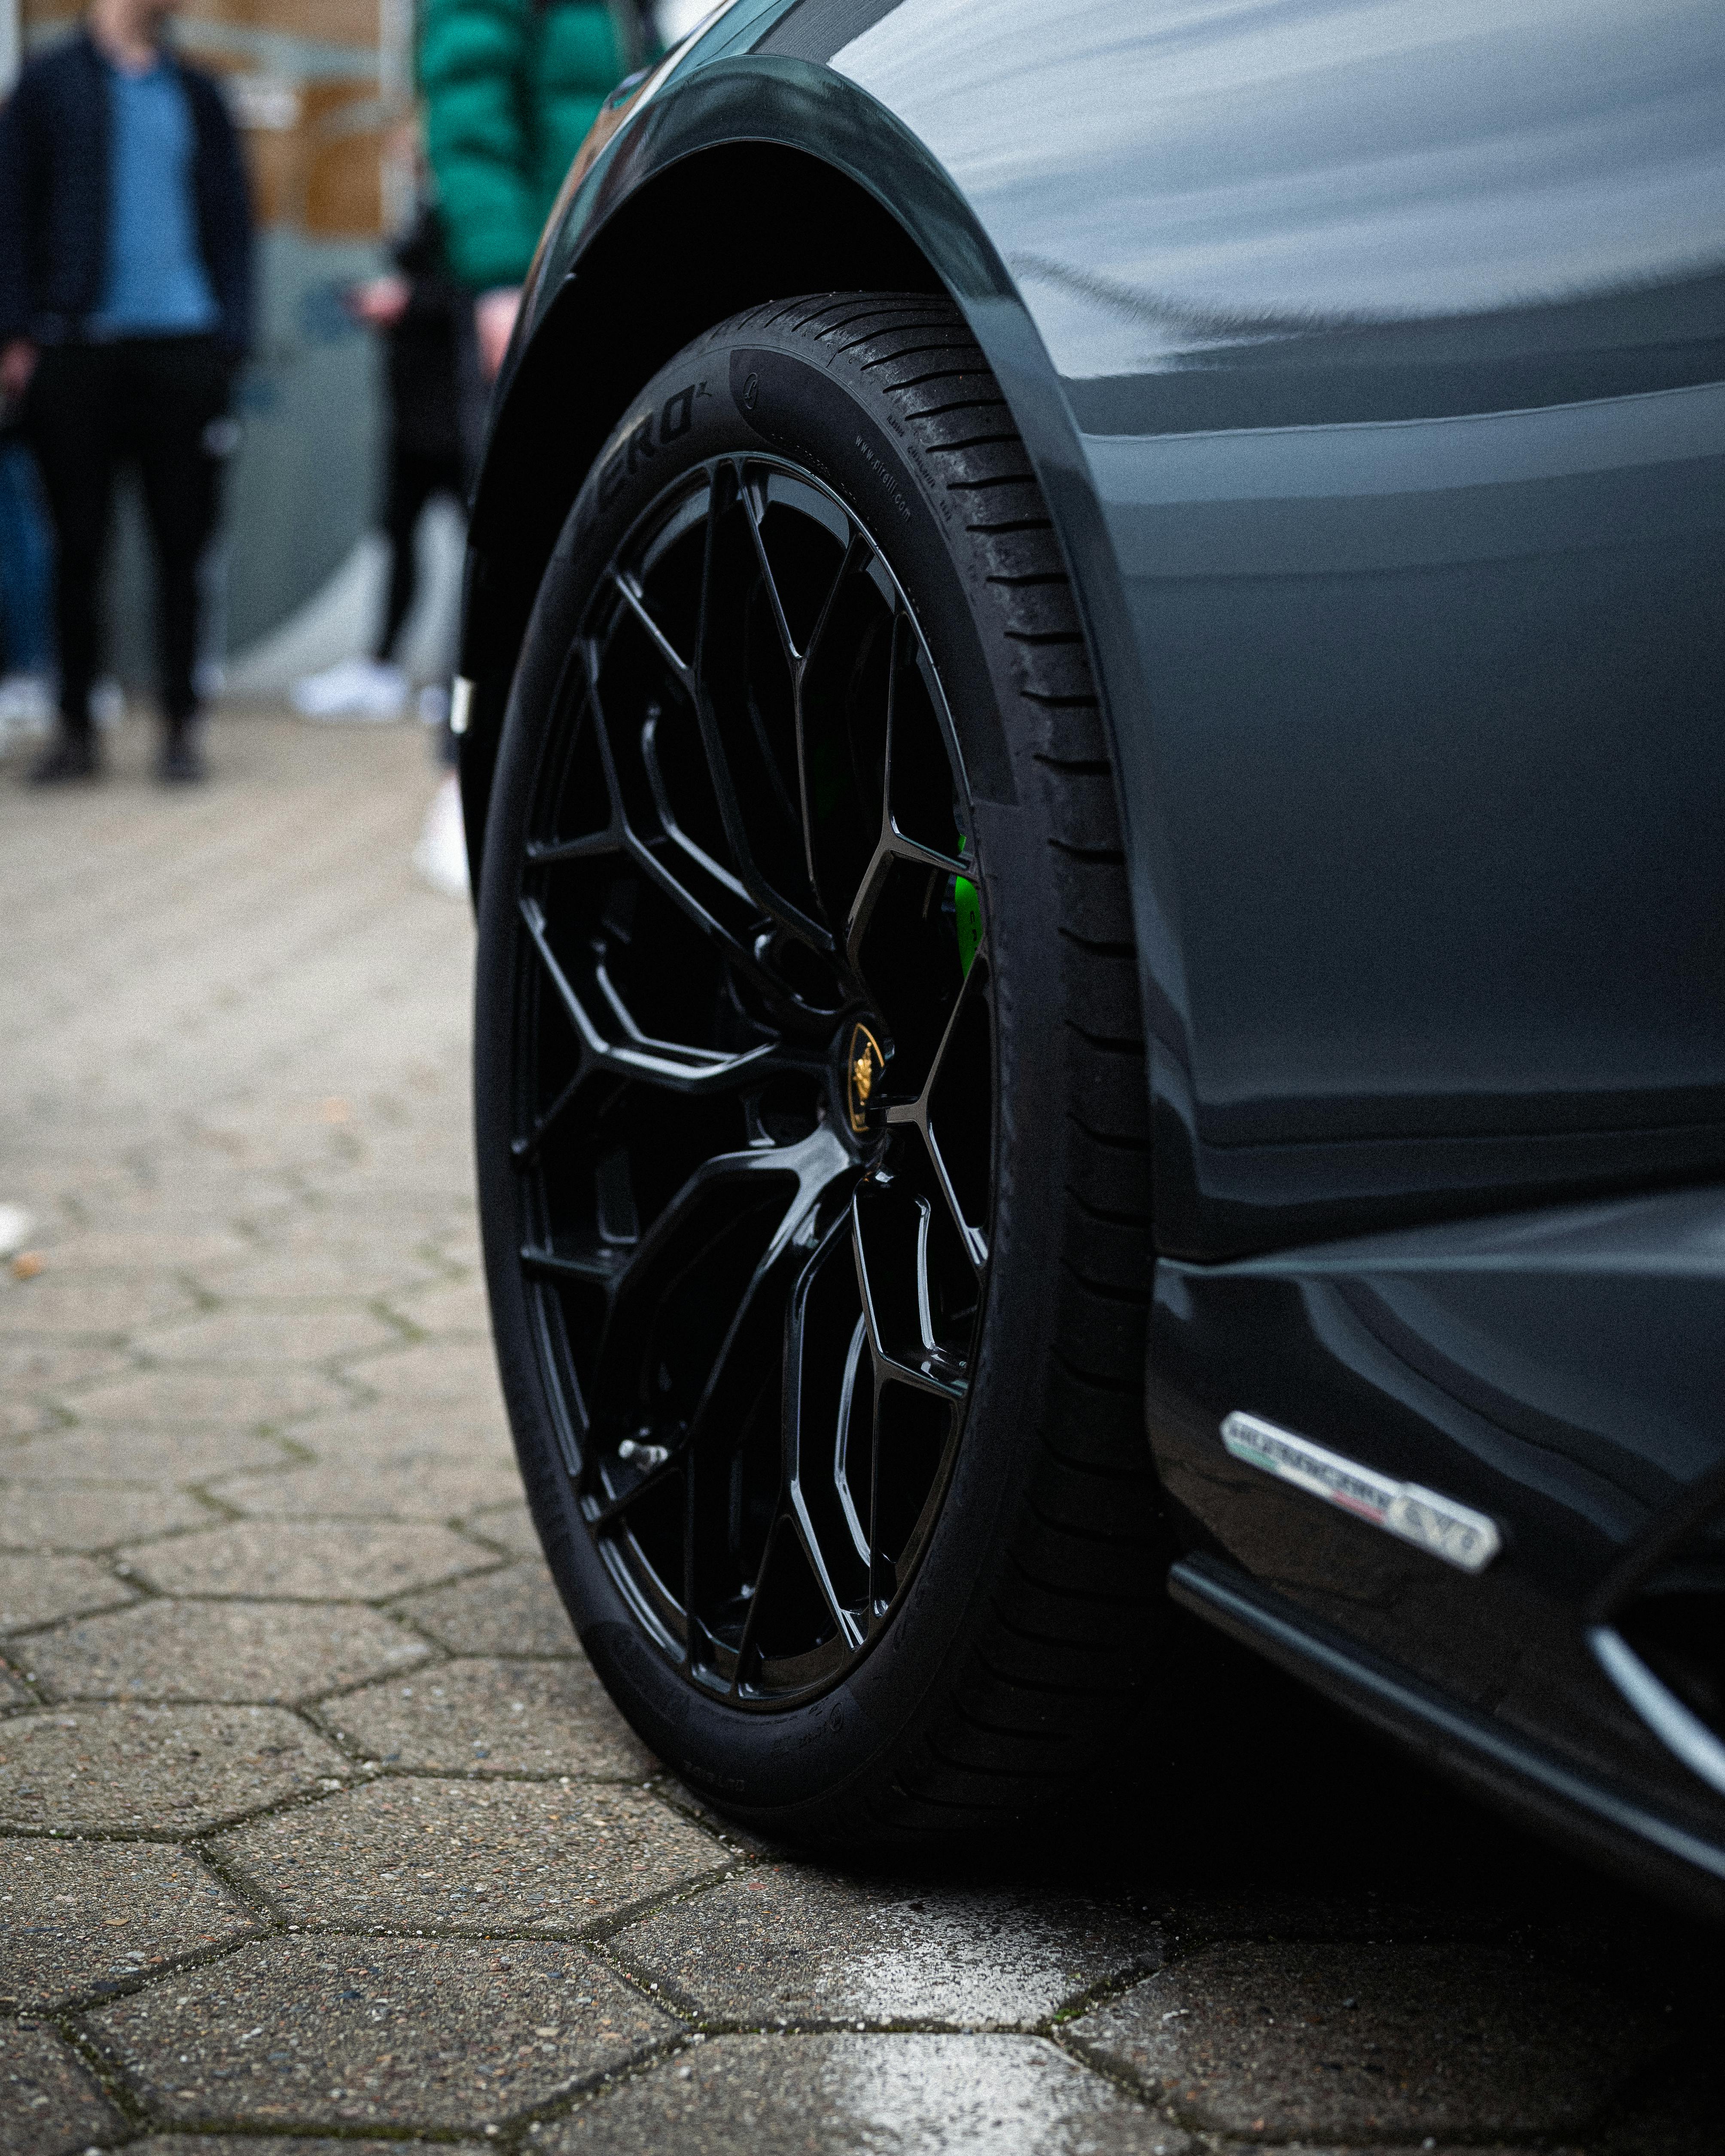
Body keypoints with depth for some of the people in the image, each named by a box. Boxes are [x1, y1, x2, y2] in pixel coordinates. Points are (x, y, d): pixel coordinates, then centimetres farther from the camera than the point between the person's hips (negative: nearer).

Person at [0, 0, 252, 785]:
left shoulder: (196, 95, 13)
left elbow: (230, 220, 12)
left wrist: (230, 338, 1)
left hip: (181, 345, 1)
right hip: (78, 346, -1)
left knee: (181, 544, 1)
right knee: (78, 544, 2)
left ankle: (181, 728, 8)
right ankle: (76, 728, 11)